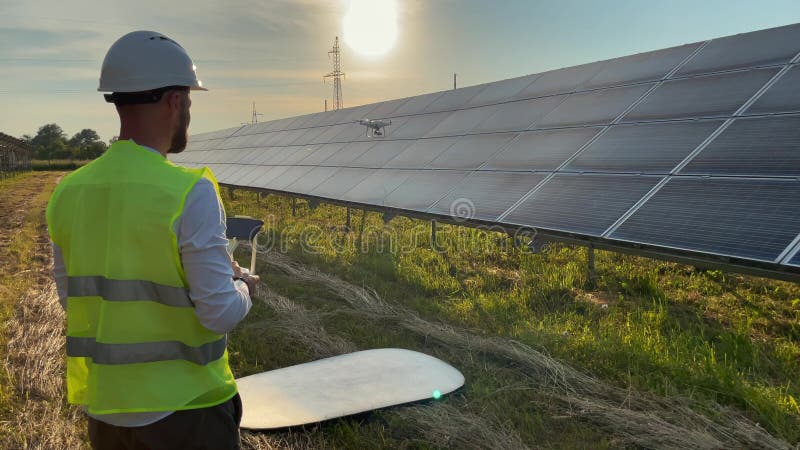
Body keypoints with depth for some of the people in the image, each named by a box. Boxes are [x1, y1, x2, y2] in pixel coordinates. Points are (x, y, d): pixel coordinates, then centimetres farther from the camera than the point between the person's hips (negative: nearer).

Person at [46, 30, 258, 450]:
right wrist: (241, 286, 1)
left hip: (103, 404, 5)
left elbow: (72, 298, 7)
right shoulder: (190, 193, -22)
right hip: (183, 408, -5)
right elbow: (221, 314, -19)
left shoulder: (68, 192, -4)